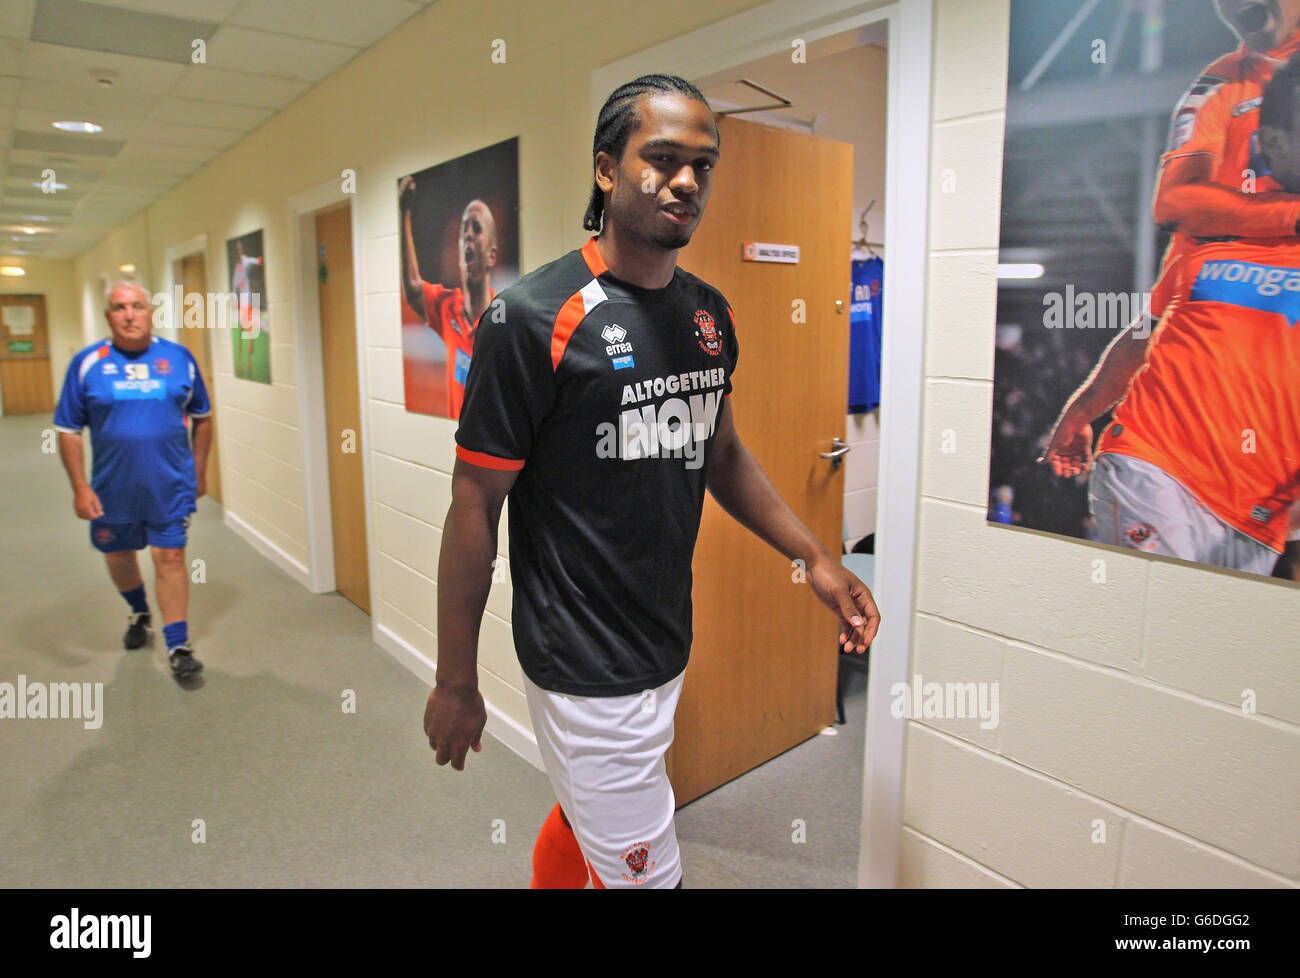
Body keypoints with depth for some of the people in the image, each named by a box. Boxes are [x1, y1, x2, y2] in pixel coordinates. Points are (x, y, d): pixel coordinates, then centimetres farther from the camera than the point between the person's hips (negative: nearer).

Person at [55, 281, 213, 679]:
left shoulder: (179, 358, -2)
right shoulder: (87, 363, -4)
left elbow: (201, 417, 9)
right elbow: (68, 430, -2)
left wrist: (200, 471, 8)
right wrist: (80, 488, -7)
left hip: (170, 485, -1)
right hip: (113, 489, 2)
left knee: (170, 558, -2)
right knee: (118, 556, 18)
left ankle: (178, 646, 7)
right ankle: (139, 613, 47)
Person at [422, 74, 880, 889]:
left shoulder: (711, 315, 4)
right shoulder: (535, 317, -16)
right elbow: (475, 505, -14)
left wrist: (815, 558, 7)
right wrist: (455, 682, -9)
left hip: (669, 648, 7)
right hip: (584, 667, -6)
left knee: (583, 821, 25)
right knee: (643, 871, 5)